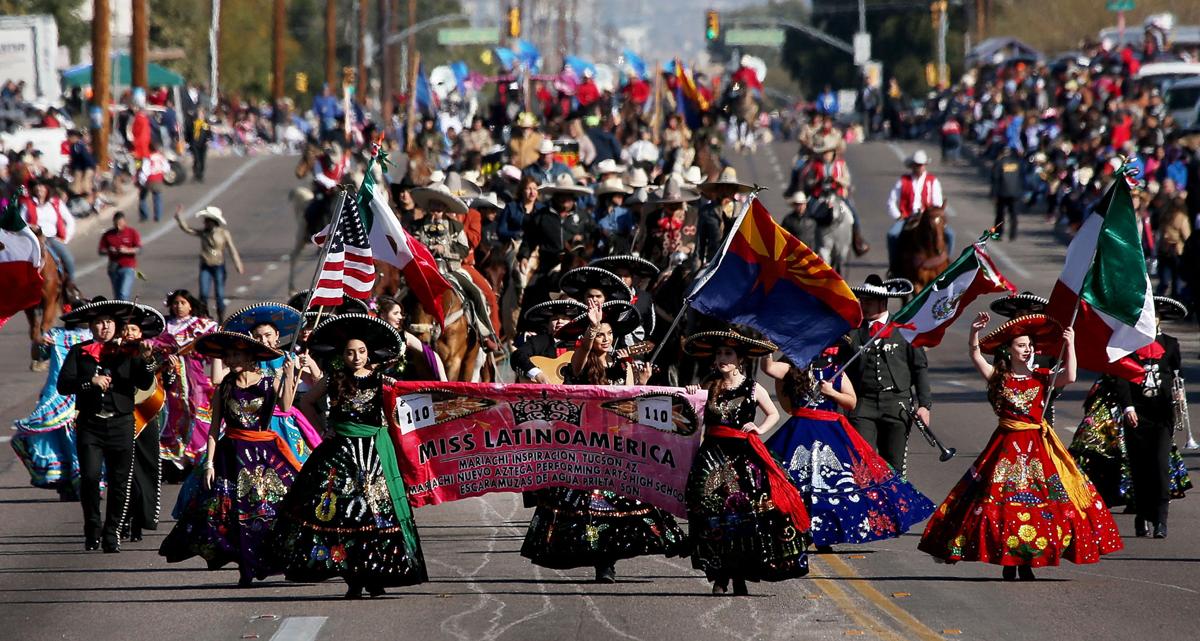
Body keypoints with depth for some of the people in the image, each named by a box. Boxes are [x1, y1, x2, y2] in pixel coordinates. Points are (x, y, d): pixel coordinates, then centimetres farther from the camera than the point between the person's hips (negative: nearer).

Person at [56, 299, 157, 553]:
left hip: (121, 424, 1)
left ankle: (111, 533, 14)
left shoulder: (127, 352, 7)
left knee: (119, 482, 2)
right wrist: (90, 381, -15)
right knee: (90, 477, -12)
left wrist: (144, 360, -19)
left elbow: (145, 384, -3)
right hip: (90, 424, -1)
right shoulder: (79, 352, 8)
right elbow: (63, 385, -2)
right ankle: (92, 530, 6)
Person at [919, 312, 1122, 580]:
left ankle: (1027, 562, 7)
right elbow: (976, 355, -9)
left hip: (1038, 447, 1)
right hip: (1007, 445, -1)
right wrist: (975, 331, -25)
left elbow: (1069, 377, -11)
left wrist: (1070, 345, -13)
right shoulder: (999, 377, 3)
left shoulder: (1042, 378, 5)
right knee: (1002, 499, -5)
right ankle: (1008, 562, 3)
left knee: (1037, 500, -1)